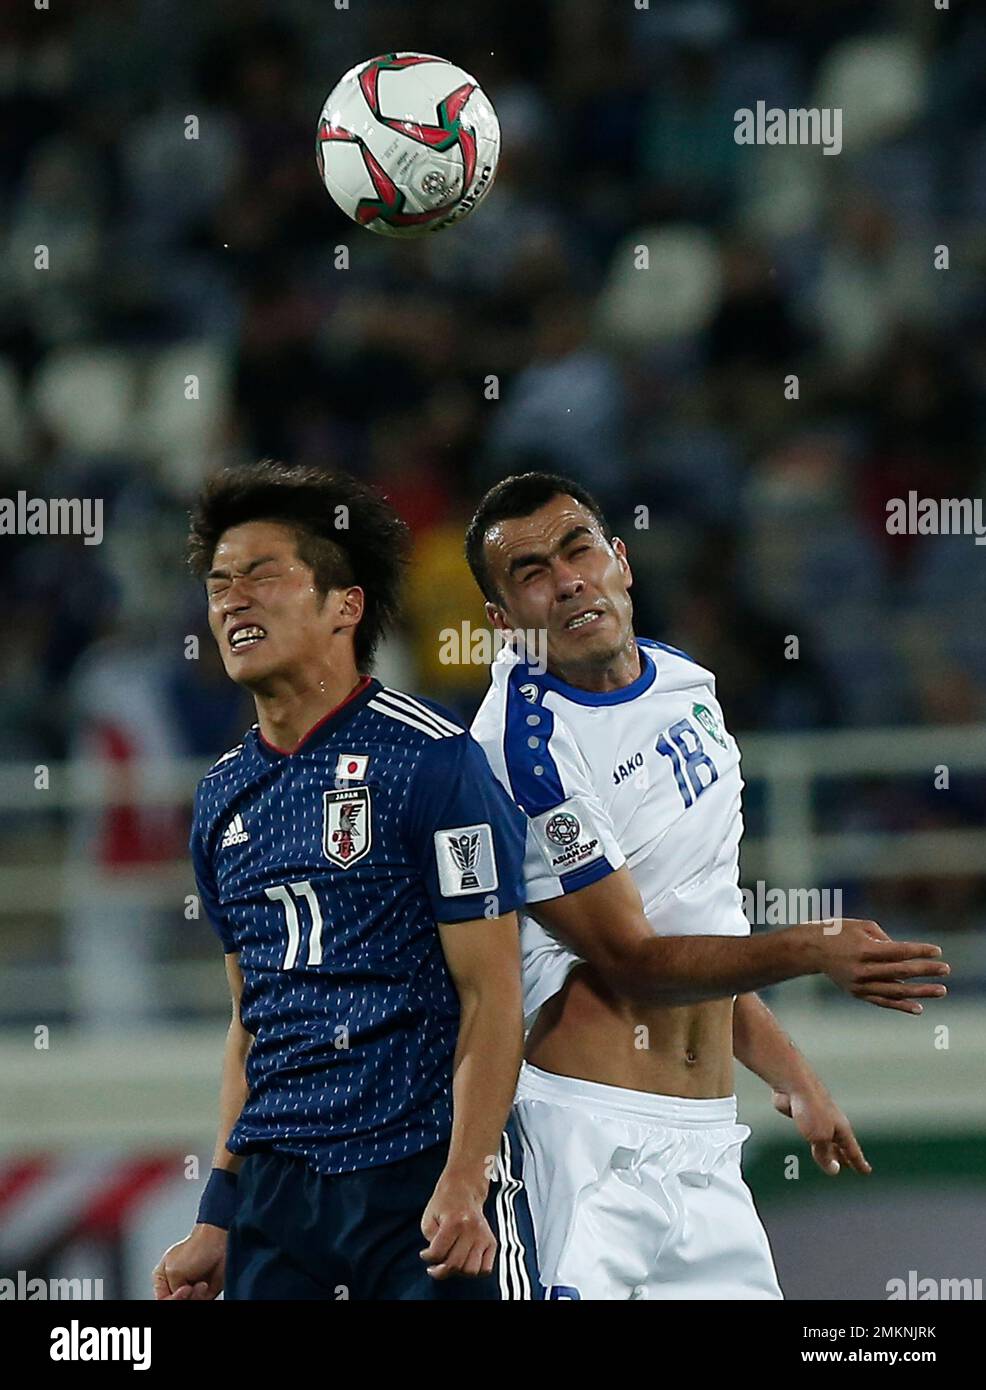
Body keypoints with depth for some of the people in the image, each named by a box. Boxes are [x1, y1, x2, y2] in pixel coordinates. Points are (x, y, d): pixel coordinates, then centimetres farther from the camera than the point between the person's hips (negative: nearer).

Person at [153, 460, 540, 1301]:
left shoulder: (431, 760, -6)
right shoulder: (224, 797, 14)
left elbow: (491, 995, -10)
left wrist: (463, 1183, -19)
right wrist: (219, 1216, 14)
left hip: (422, 1176, -6)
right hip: (276, 1188, 6)